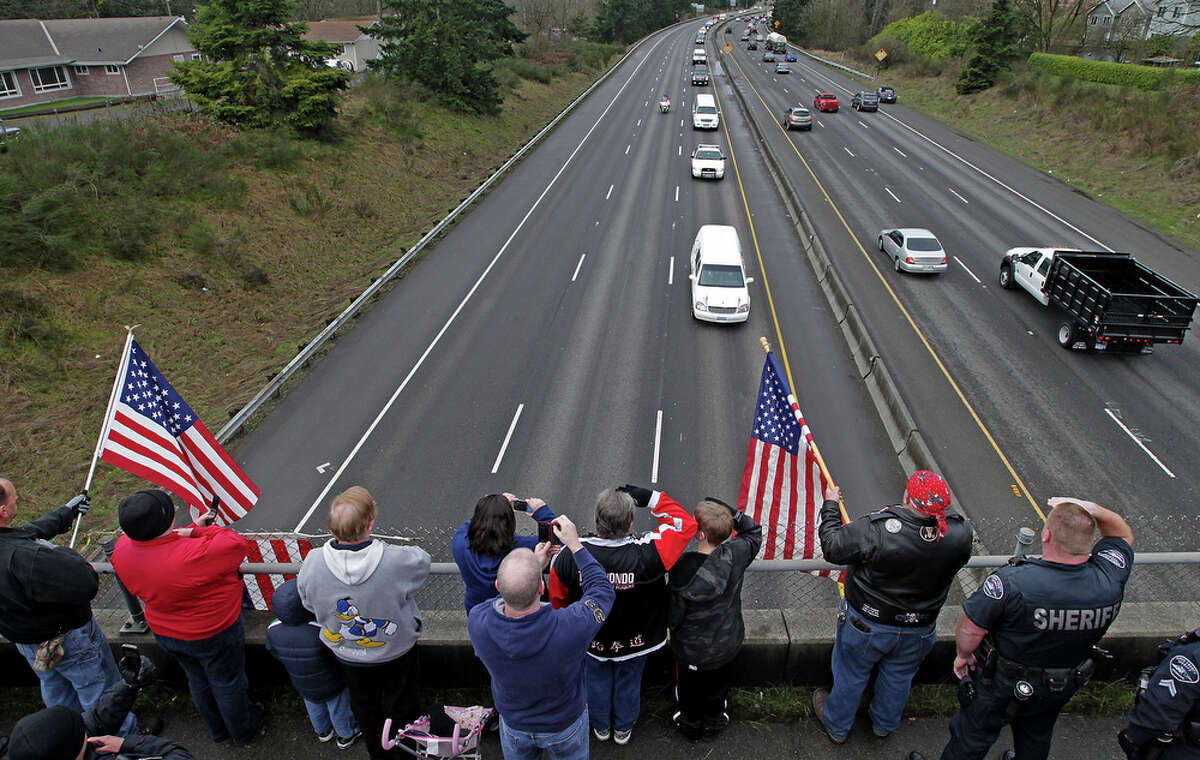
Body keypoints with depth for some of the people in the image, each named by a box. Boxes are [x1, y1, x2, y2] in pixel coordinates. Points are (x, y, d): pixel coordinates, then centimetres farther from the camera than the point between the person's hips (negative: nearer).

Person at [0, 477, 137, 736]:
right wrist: (64, 554, -21)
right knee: (102, 692, 15)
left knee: (56, 692, 32)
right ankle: (126, 736, 34)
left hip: (25, 641, 9)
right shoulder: (22, 556, -42)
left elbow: (31, 530, 9)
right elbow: (87, 585, -38)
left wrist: (67, 511, 25)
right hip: (68, 638, -9)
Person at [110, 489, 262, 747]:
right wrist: (198, 532, -18)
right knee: (228, 683, 20)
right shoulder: (193, 555, -41)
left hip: (164, 633, 6)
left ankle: (217, 730, 54)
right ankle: (243, 732, 45)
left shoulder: (122, 549, -19)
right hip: (213, 634, -6)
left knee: (198, 680, 31)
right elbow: (238, 543, -27)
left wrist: (189, 530, 1)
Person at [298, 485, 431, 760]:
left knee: (365, 707, 32)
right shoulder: (398, 560, -38)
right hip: (397, 652, -2)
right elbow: (422, 561, -13)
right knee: (402, 707, 28)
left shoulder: (313, 562, -30)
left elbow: (308, 603, -9)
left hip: (347, 655, 2)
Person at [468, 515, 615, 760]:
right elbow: (603, 590, -20)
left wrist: (535, 566, -5)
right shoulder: (570, 627, -42)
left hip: (513, 725, 2)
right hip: (565, 725, -2)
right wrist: (575, 544, -14)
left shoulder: (477, 622, -35)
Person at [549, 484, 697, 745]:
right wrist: (650, 498, -26)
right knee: (628, 683, 29)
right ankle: (623, 729, 56)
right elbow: (685, 524, -27)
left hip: (591, 640, 1)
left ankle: (601, 727, 57)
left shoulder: (569, 557, -34)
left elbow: (558, 600, -14)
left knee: (597, 682, 31)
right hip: (634, 642, -1)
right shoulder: (646, 555, -41)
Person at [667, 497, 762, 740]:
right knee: (718, 686, 31)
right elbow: (753, 532, -5)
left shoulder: (681, 569, -36)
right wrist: (732, 513, -18)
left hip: (691, 649, -3)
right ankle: (714, 719, 56)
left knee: (689, 688, 28)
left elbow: (673, 616, -23)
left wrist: (670, 623, -1)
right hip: (727, 644, 3)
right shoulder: (736, 554, -28)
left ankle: (690, 723, 53)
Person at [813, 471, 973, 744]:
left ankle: (836, 726, 46)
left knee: (850, 675, 22)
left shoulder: (878, 529, -36)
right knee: (899, 677, 30)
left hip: (867, 625, -4)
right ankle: (884, 724, 56)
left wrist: (830, 505, -9)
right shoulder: (960, 533, -22)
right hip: (918, 631, 4)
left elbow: (833, 547, -24)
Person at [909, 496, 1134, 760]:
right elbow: (1123, 535, -3)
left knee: (972, 736, 21)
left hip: (1003, 684, -4)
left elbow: (970, 630, -27)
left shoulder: (1011, 582, -38)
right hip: (1061, 688, 5)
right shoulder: (1109, 580, -25)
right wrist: (1095, 510, -20)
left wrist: (964, 655, -7)